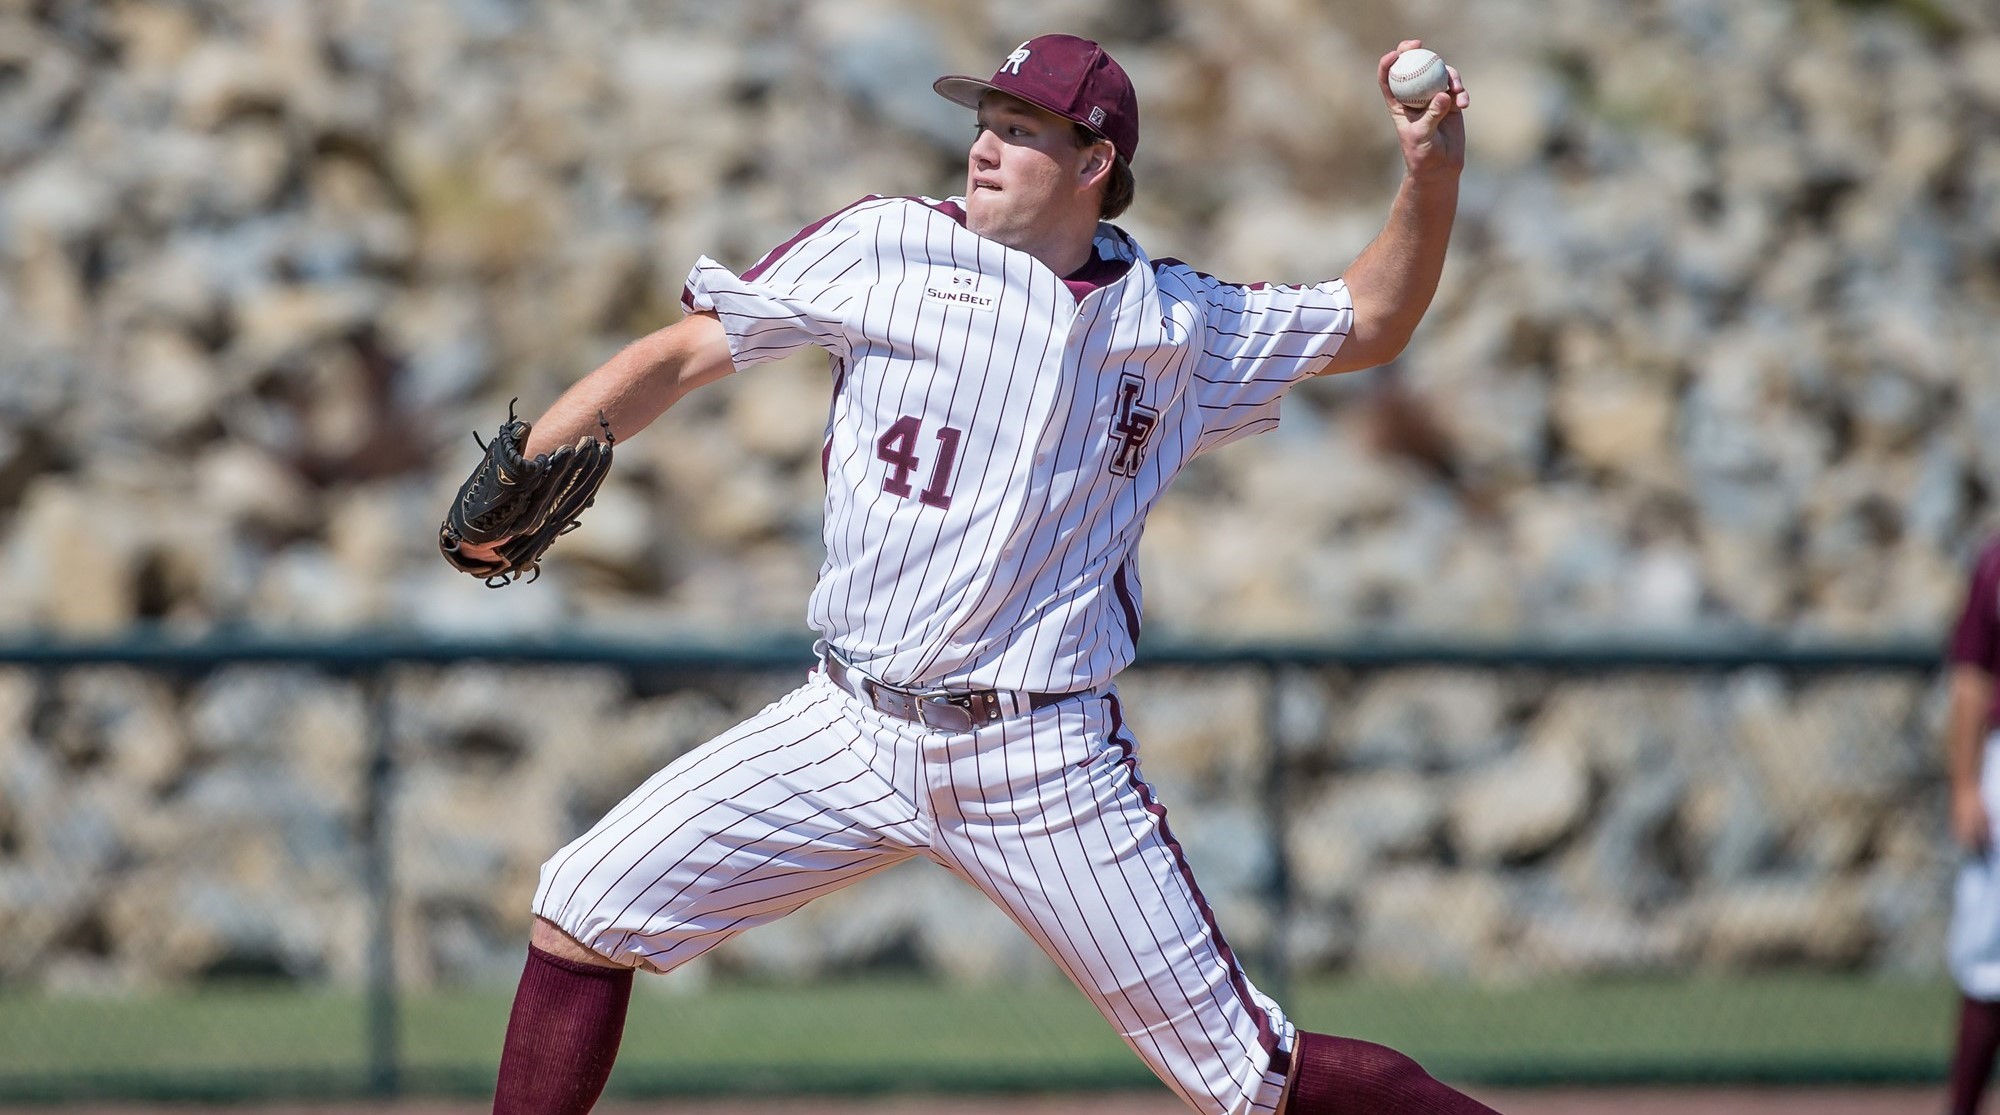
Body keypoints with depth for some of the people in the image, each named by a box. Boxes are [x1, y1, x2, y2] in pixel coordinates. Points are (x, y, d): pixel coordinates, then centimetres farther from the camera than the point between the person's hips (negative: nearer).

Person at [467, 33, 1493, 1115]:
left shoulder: (1176, 325, 7)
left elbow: (1369, 324, 18)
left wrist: (1431, 171, 2)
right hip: (851, 733, 1)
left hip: (1045, 768, -1)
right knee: (582, 913, -6)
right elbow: (681, 353, 1)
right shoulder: (888, 247, 2)